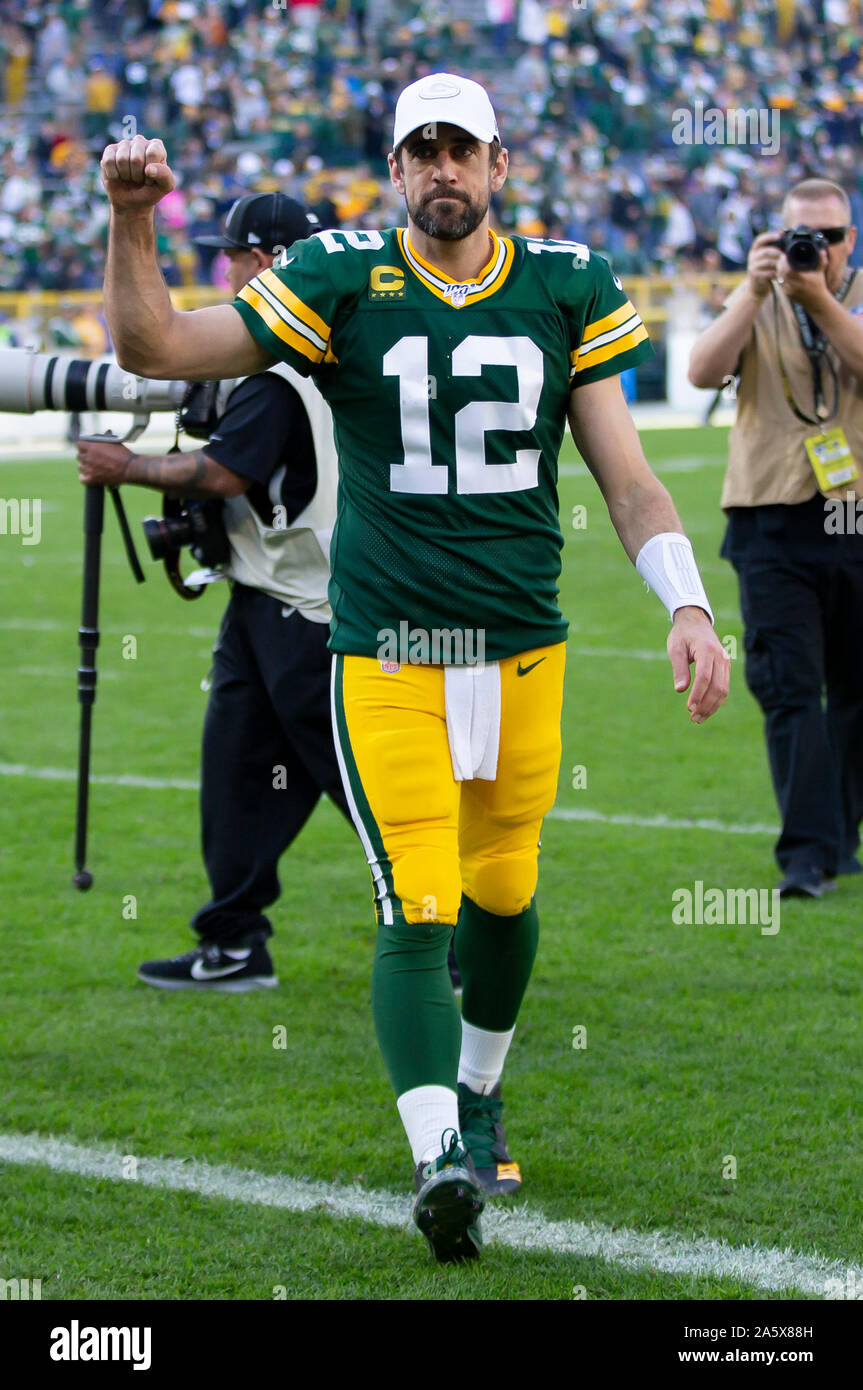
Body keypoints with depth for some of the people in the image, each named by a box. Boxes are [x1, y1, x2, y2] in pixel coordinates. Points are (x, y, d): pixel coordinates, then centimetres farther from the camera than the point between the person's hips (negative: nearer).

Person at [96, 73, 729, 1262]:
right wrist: (132, 224, -21)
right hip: (386, 657, -3)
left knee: (501, 892, 13)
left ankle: (478, 1095, 38)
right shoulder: (342, 282, -3)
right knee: (417, 914, -13)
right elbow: (154, 349, -6)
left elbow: (627, 480, 4)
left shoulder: (567, 290, 4)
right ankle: (440, 1161, -21)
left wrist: (687, 605, -9)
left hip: (522, 649, 3)